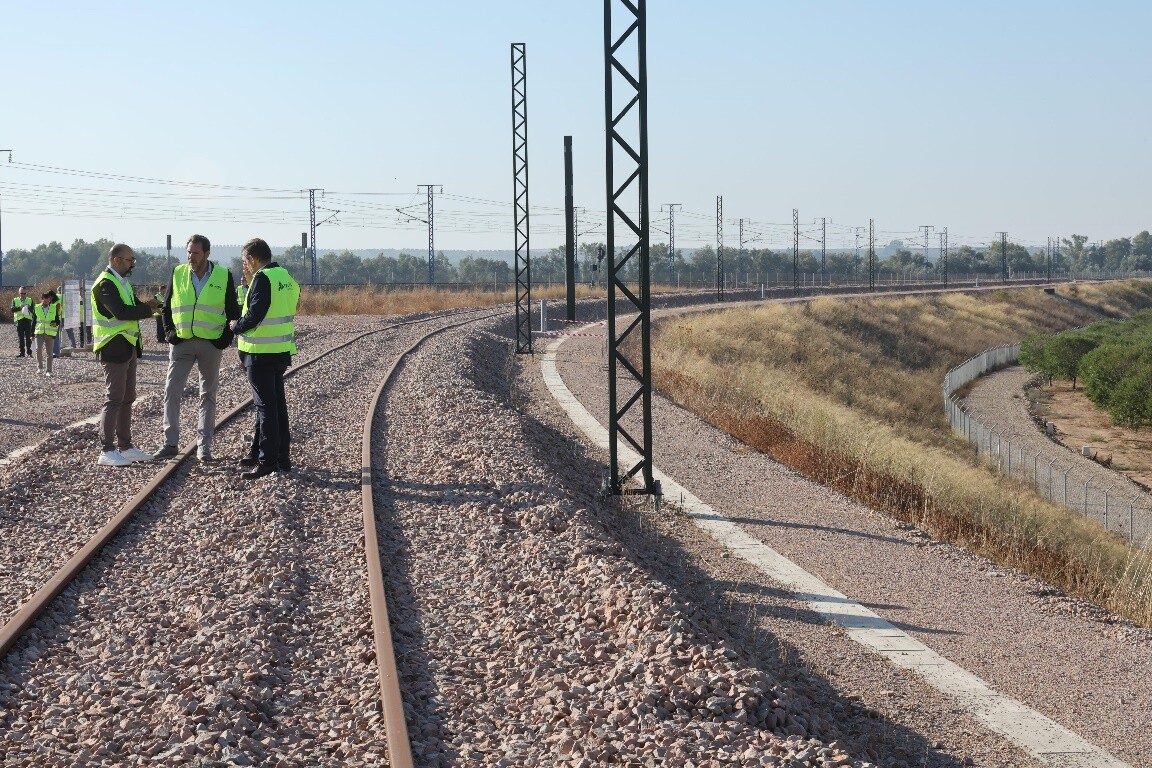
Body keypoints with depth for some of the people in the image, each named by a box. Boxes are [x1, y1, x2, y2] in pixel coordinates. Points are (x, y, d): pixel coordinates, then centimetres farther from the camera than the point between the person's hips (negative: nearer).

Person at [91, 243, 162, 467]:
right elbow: (120, 311, -25)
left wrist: (147, 305, -6)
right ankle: (107, 451, -4)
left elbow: (133, 306, 14)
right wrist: (148, 309, -15)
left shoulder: (122, 282, 17)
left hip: (128, 347, 10)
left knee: (127, 398, 13)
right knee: (114, 398, -8)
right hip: (113, 348, -10)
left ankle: (125, 446, 19)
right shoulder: (105, 284, -15)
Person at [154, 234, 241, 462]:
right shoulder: (177, 274, 4)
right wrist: (169, 332, 0)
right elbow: (166, 308, 11)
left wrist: (226, 336, -5)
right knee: (171, 392, -4)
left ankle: (204, 444, 13)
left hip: (211, 344, -1)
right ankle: (170, 443, 3)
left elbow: (233, 311, 4)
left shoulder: (223, 276, -1)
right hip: (181, 343, 1)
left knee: (208, 394, 6)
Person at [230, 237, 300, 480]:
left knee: (265, 405, -5)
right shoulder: (286, 277, 12)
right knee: (277, 403, 14)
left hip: (261, 351, -9)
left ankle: (267, 461, -3)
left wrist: (236, 326, -2)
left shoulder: (263, 278, -15)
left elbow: (255, 315, -21)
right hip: (282, 350, 9)